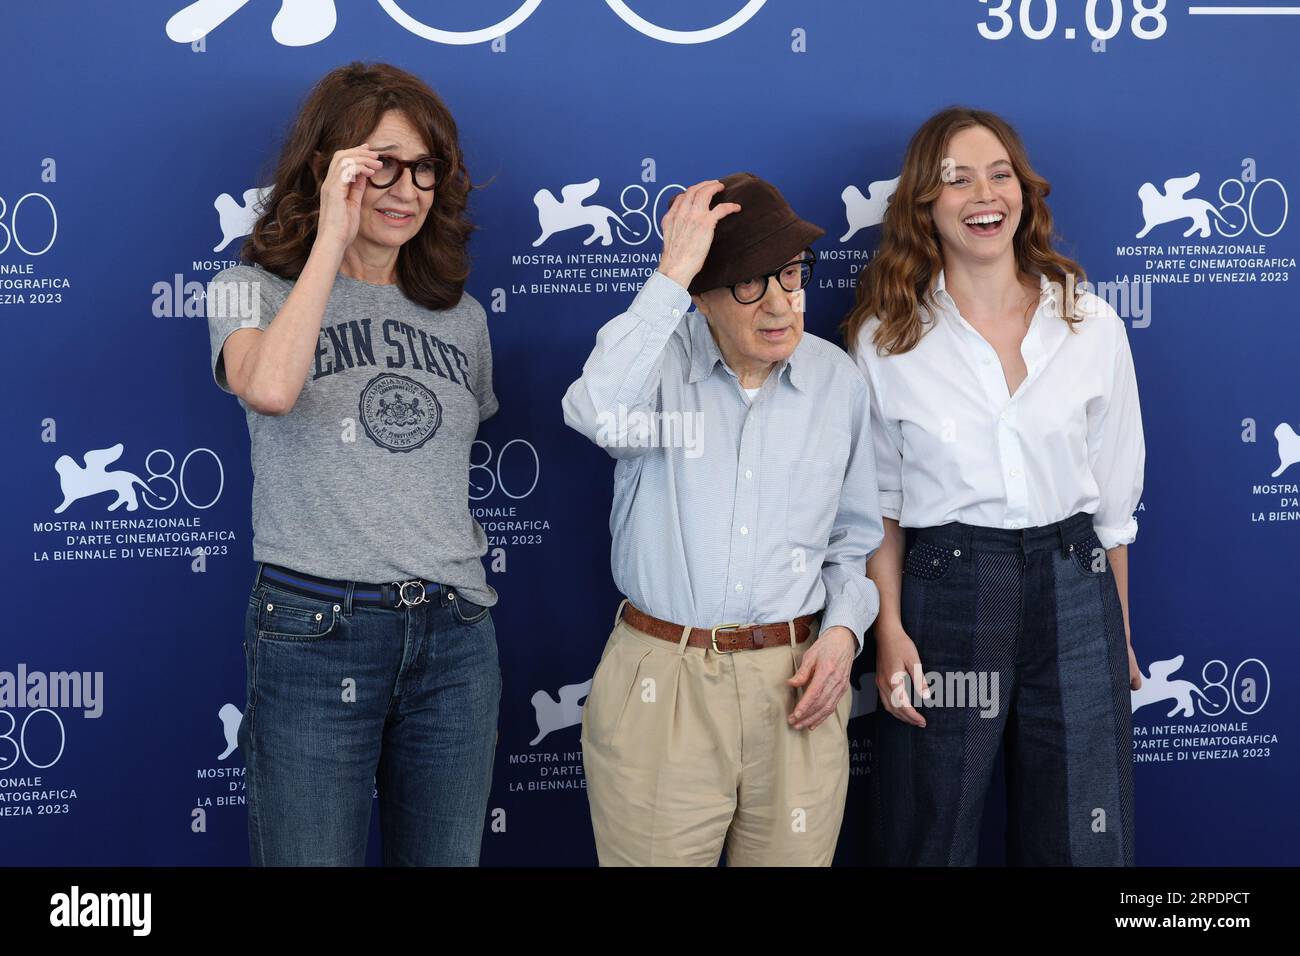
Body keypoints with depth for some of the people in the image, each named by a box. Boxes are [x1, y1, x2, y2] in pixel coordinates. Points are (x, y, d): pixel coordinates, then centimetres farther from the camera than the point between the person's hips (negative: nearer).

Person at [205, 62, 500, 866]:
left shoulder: (461, 316, 13)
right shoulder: (254, 290, 1)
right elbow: (271, 388, -23)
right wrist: (332, 238, -17)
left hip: (456, 638, 4)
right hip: (315, 633, -4)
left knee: (446, 857, 10)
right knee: (312, 857, 3)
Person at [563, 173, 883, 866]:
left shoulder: (837, 380, 5)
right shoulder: (659, 359, -6)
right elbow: (600, 414, -32)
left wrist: (843, 629, -2)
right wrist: (670, 274, -26)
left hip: (794, 685, 3)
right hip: (659, 684, -2)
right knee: (655, 857, 6)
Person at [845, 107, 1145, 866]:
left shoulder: (1091, 324, 1)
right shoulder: (887, 338, -3)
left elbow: (1113, 498, 7)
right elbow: (880, 504, 1)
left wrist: (1119, 631, 10)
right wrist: (890, 630, -6)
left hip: (1073, 592, 2)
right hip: (942, 595, -1)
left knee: (1083, 840, 11)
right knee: (934, 839, 11)